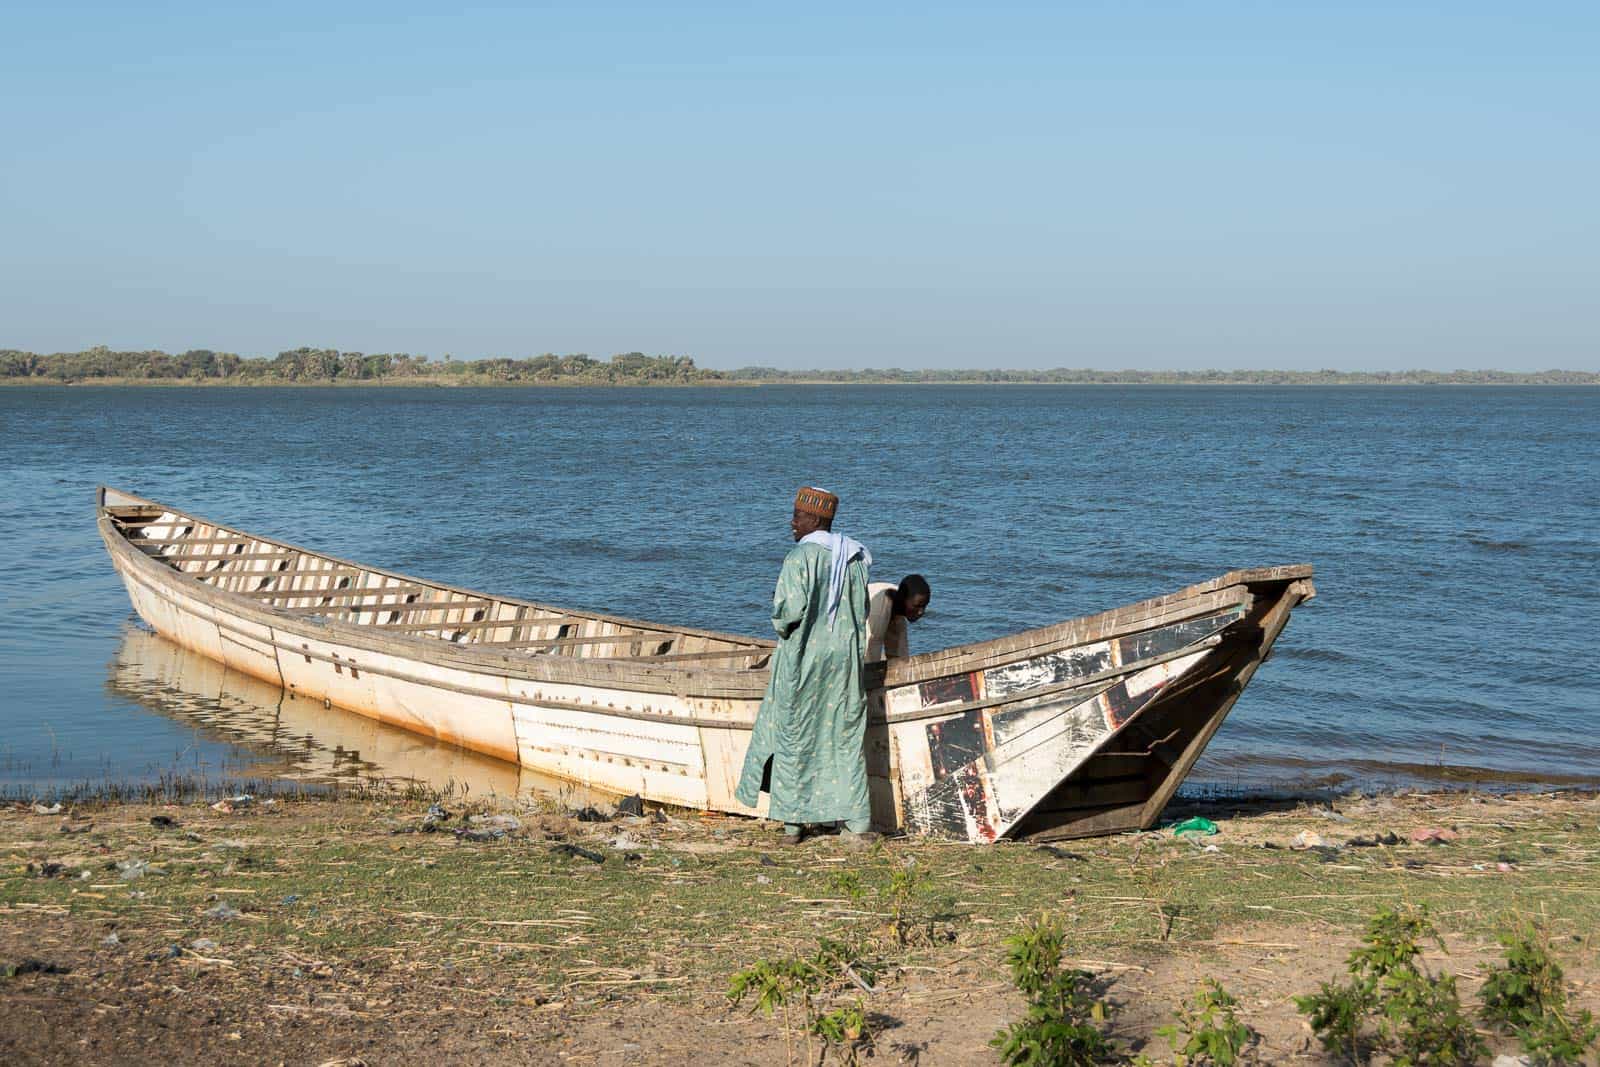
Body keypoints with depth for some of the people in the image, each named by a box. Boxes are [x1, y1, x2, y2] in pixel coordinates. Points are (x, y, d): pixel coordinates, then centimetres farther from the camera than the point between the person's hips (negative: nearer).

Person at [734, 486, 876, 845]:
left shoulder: (799, 557, -15)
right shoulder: (853, 558, 6)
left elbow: (789, 610, -21)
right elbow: (861, 613, 9)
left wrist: (781, 626, -1)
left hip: (803, 657, -5)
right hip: (844, 656, 5)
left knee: (794, 735, 5)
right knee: (846, 734, 10)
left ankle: (793, 822, 6)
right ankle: (857, 820, 8)